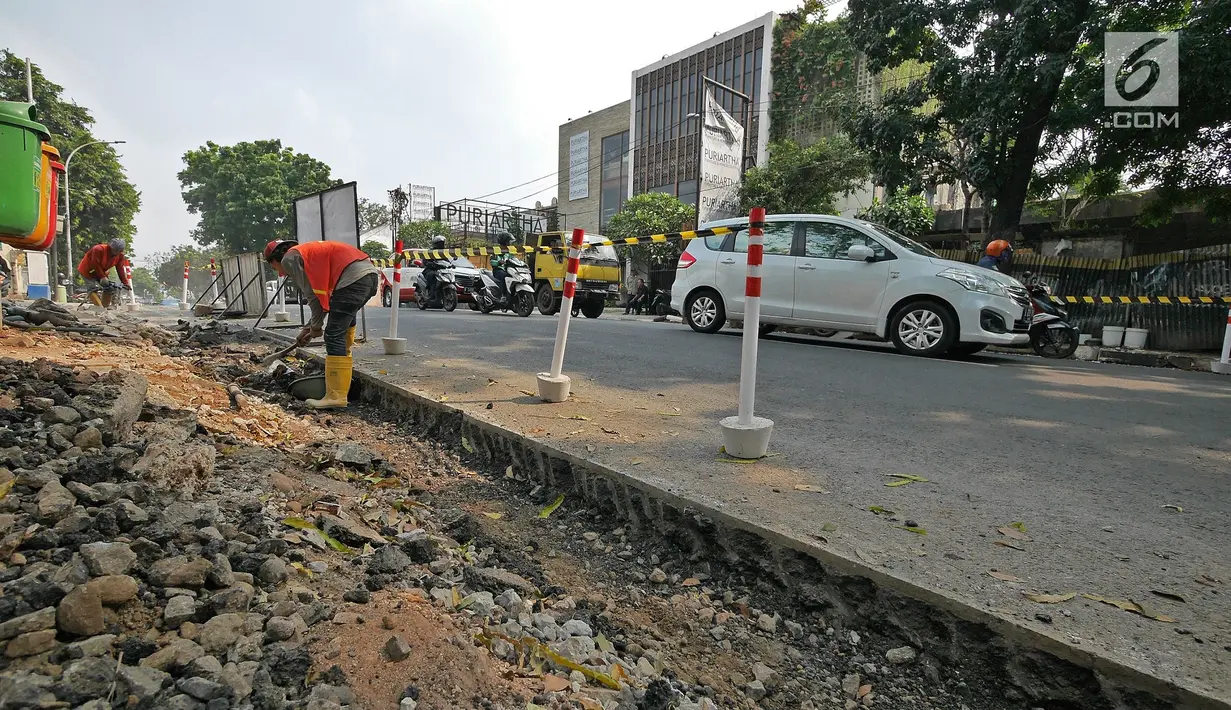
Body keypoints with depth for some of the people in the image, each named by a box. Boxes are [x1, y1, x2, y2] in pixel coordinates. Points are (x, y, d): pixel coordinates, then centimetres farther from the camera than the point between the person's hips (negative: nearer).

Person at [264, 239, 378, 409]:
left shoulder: (289, 258, 7)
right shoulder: (307, 253, 34)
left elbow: (312, 295, 1)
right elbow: (321, 296, 31)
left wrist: (315, 326, 13)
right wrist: (308, 328, 29)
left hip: (353, 278, -10)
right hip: (370, 274, 10)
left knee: (334, 336, -8)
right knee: (346, 318, 33)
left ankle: (335, 396, -11)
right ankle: (345, 362, 41)